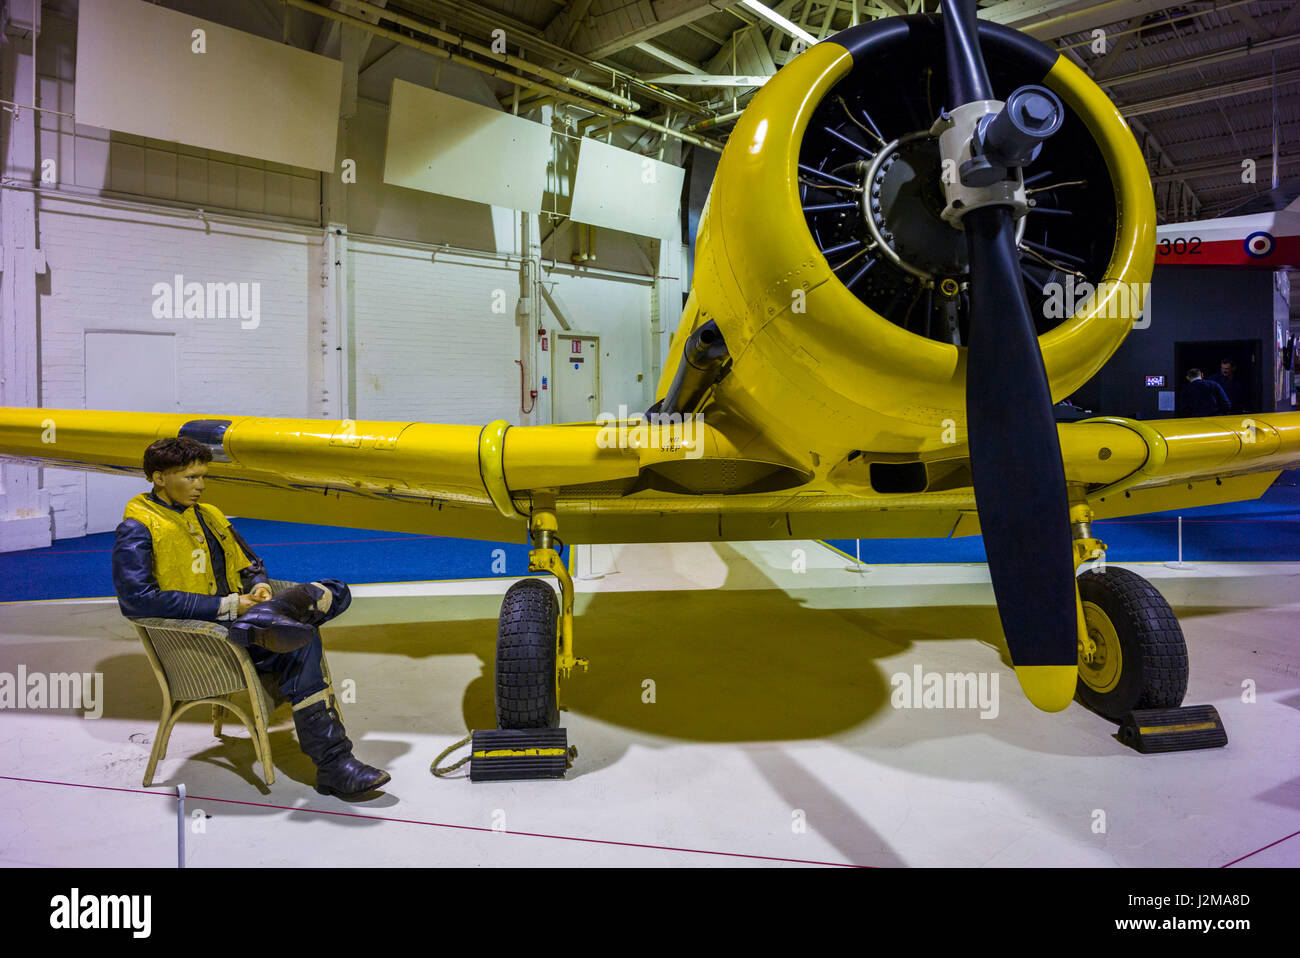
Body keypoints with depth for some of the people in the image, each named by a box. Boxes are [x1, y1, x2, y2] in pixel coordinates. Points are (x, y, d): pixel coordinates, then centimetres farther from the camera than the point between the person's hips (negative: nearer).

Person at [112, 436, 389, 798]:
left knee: (335, 593, -8)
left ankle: (263, 623, -31)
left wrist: (259, 586, 0)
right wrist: (225, 606, -20)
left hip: (234, 615, 8)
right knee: (302, 645, -31)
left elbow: (249, 565, 27)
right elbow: (137, 600, -19)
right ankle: (332, 764, -30)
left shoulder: (210, 516, 19)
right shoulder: (137, 530, -6)